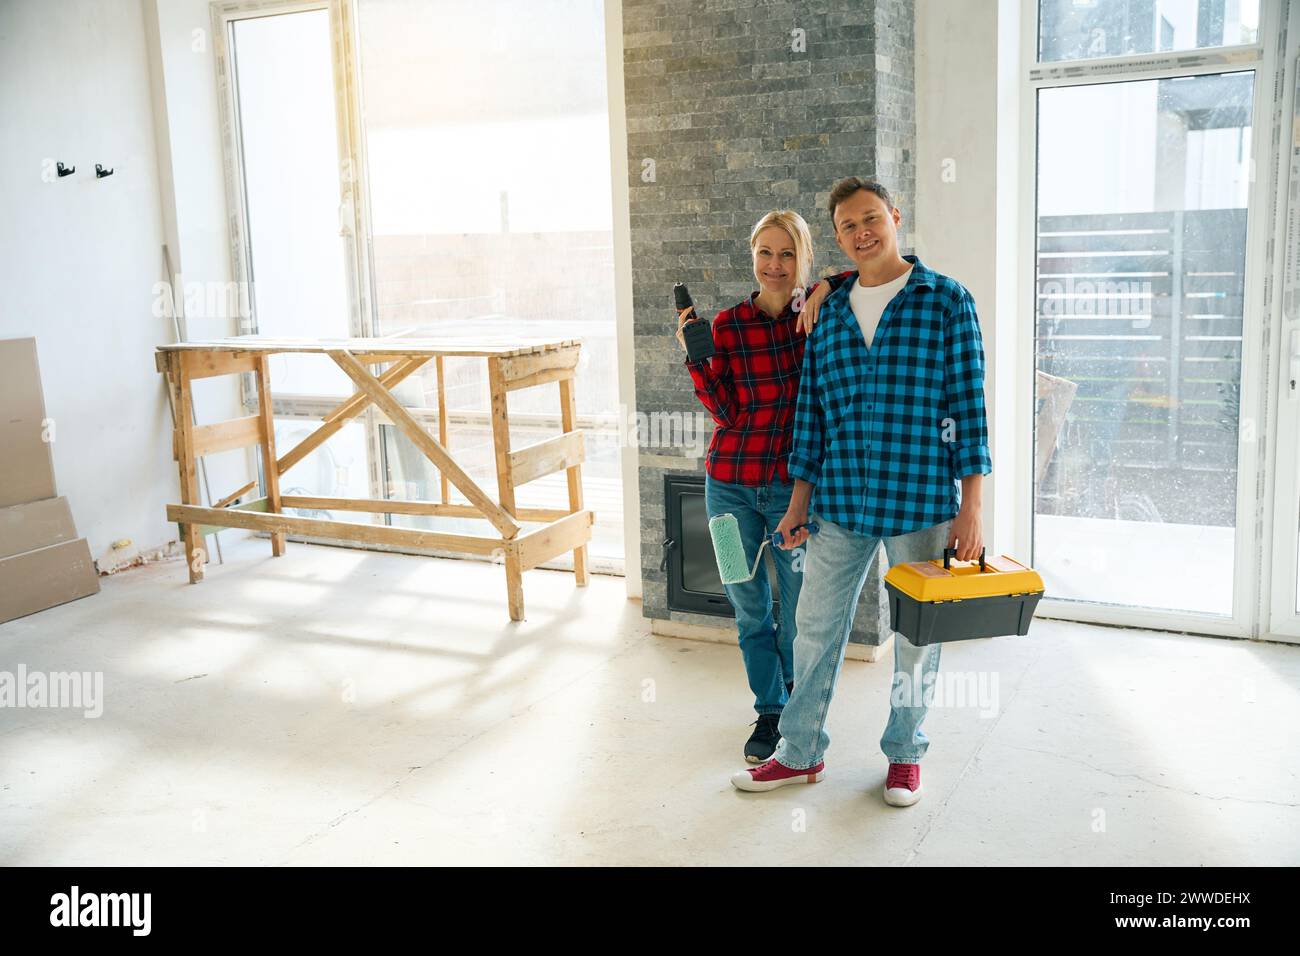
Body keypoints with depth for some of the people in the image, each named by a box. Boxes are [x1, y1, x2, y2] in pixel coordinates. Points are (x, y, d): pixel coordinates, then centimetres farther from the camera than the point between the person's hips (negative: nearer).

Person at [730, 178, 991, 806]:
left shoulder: (947, 301, -4)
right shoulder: (828, 314, 8)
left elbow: (968, 403, -6)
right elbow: (811, 412, 11)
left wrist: (970, 509, -10)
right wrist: (798, 504, 10)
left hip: (922, 502, -3)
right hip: (840, 501, 4)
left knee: (917, 636, 11)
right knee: (815, 628, 10)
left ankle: (905, 754, 30)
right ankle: (800, 753, 26)